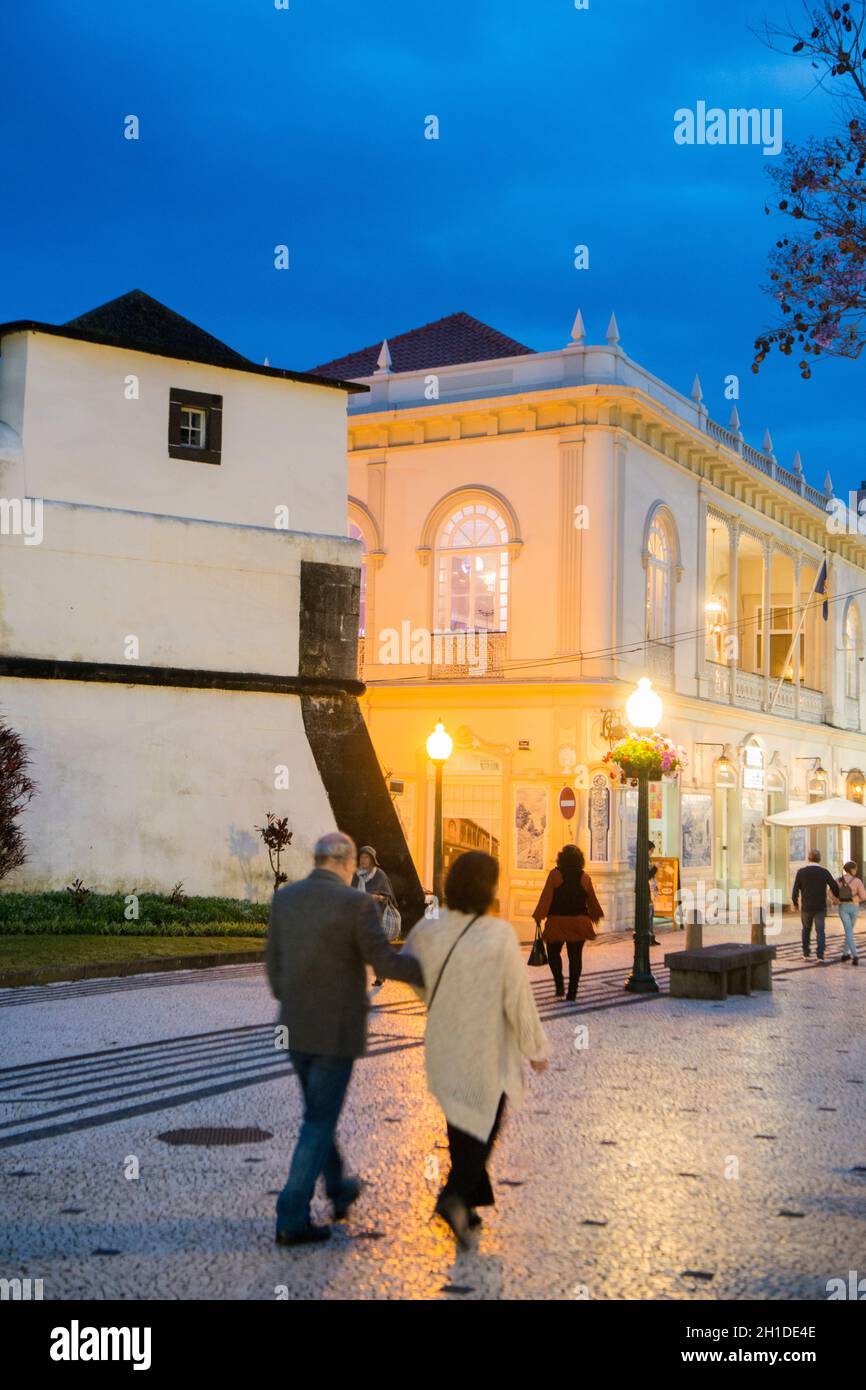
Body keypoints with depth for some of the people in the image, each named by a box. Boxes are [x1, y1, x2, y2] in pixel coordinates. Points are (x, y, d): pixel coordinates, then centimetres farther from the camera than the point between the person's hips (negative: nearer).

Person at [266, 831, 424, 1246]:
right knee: (320, 1121, 2)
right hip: (336, 1029, -6)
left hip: (296, 1025, 6)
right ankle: (292, 1219, 2)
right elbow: (385, 962, -17)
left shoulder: (285, 897, 1)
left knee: (320, 1110, 23)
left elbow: (274, 961, 9)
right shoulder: (356, 903, -17)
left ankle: (339, 1191, 40)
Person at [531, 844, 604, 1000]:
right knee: (575, 956, 7)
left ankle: (559, 985, -2)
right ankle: (572, 992, 6)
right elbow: (592, 900, 11)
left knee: (553, 953, 13)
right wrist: (596, 915, 29)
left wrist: (538, 916, -4)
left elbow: (546, 897, -10)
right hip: (579, 921, 2)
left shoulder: (555, 874, -7)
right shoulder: (585, 877, 1)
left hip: (557, 922, -2)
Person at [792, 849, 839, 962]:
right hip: (820, 907, 0)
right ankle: (820, 955, -10)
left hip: (806, 907, 0)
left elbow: (795, 891, -6)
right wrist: (836, 897, 11)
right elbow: (835, 887, -11)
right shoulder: (824, 872, -4)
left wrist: (795, 903, 11)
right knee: (820, 931, 2)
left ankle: (806, 953, 19)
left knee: (806, 929, 18)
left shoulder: (801, 872, -5)